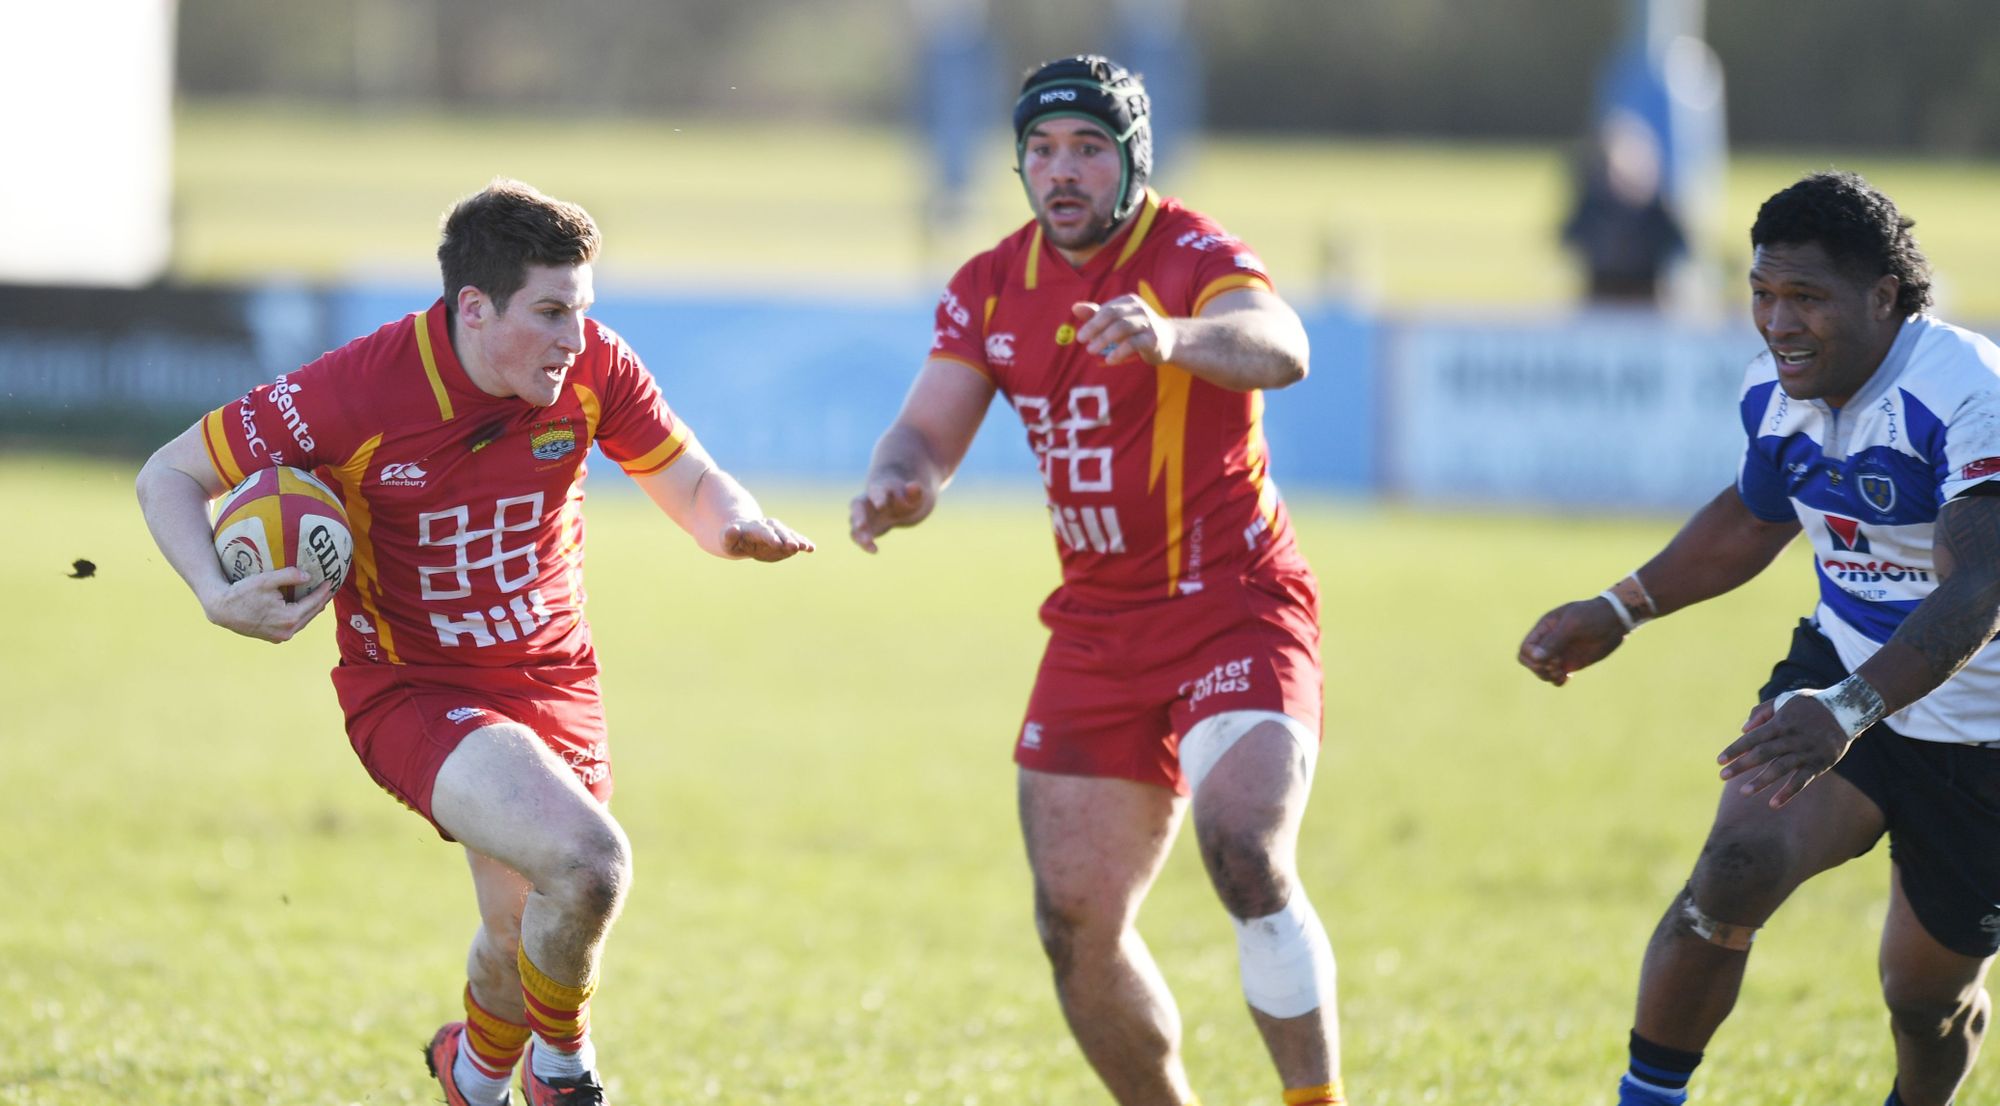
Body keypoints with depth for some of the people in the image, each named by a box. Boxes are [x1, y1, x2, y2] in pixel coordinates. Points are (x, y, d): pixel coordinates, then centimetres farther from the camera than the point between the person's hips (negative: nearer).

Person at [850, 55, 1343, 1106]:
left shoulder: (1192, 253, -14)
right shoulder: (990, 287, 6)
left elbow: (1279, 350, -35)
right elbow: (929, 435, 2)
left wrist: (1170, 336, -56)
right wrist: (894, 482, -23)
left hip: (1235, 605, -6)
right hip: (1097, 623, 6)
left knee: (1246, 857, -27)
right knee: (1076, 922, 2)